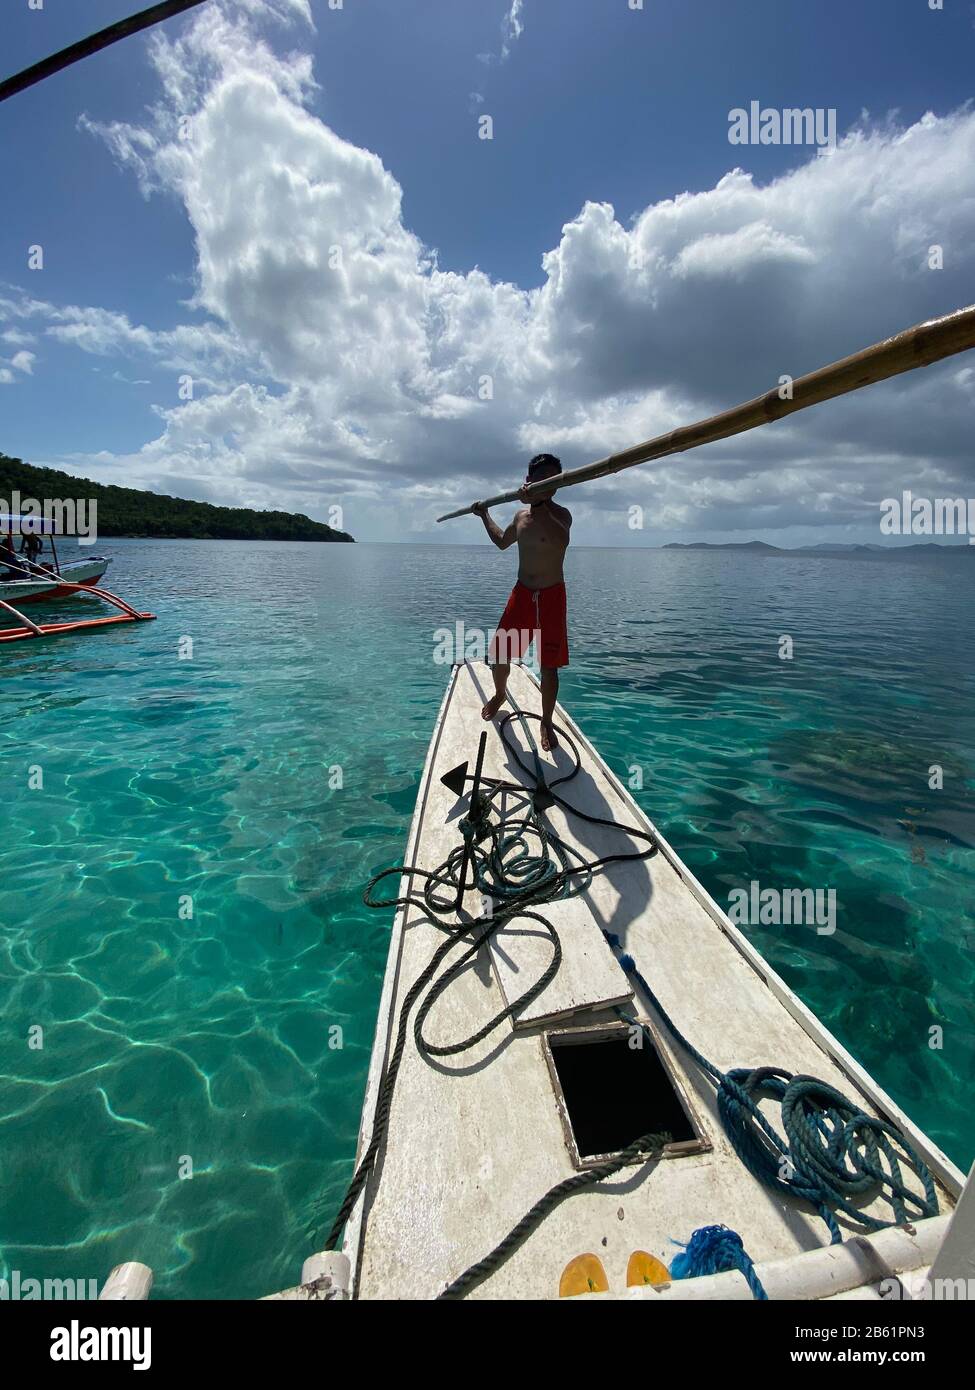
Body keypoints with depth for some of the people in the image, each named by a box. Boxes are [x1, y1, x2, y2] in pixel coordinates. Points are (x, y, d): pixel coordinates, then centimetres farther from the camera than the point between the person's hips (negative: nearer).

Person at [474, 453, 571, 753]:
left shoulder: (560, 514, -10)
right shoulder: (521, 515, 7)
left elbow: (562, 541, -37)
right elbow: (502, 541, 30)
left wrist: (537, 504, -40)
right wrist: (485, 516, 32)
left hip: (551, 597, -5)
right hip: (522, 594, 5)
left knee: (549, 666, 0)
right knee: (497, 655, 8)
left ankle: (546, 723, 16)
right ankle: (500, 694, 39)